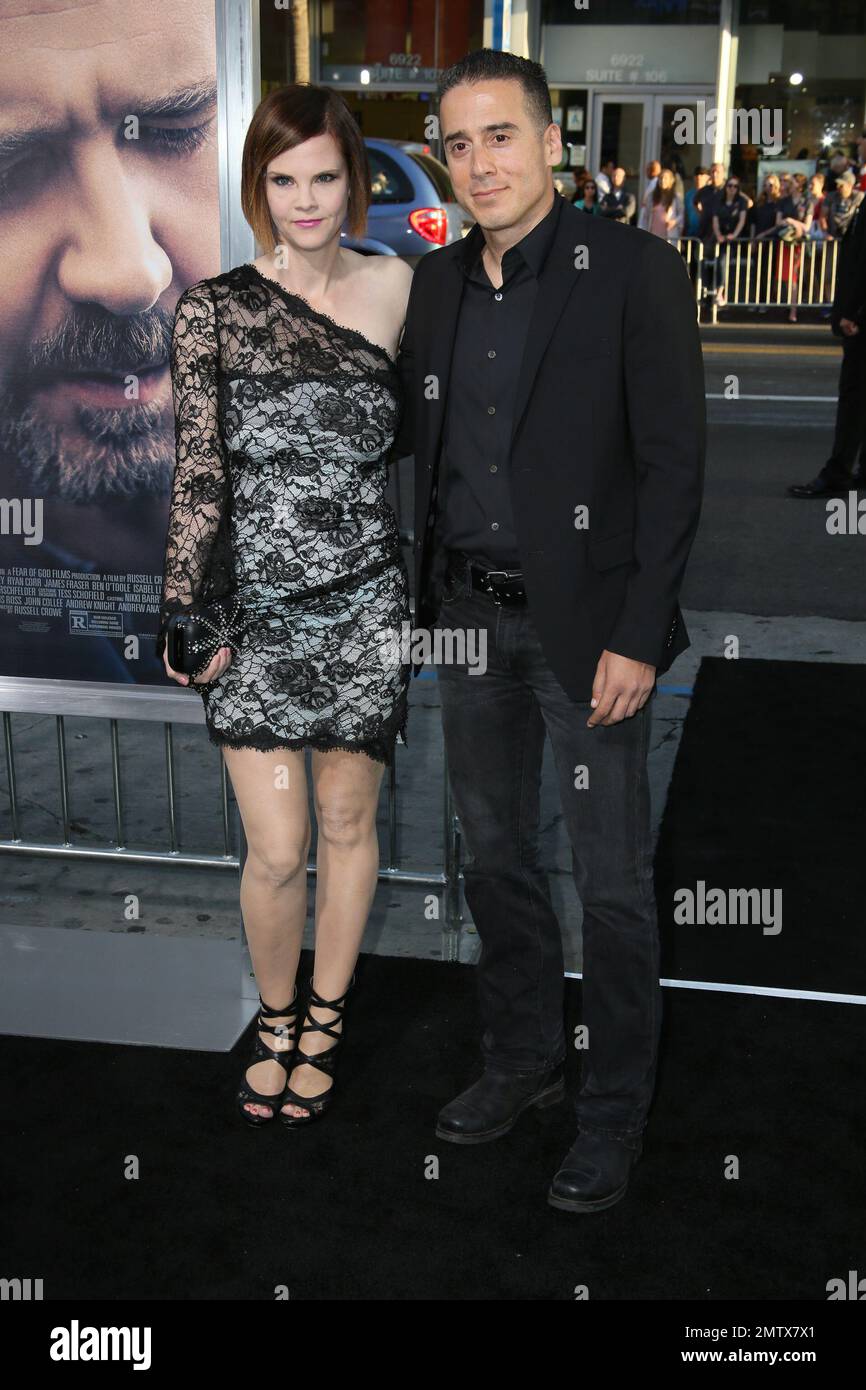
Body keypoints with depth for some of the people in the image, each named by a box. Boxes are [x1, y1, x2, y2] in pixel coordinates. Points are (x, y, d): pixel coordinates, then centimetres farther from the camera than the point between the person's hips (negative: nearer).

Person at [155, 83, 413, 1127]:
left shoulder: (397, 289, 4)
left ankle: (325, 1020, 32)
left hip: (366, 604, 2)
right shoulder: (212, 309, -2)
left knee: (348, 822, 11)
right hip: (256, 607, -1)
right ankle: (275, 1019, 26)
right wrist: (185, 612, -7)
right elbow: (198, 472, -4)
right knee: (278, 850, -1)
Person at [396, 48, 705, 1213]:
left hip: (587, 623, -5)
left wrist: (637, 636, -16)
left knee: (612, 881, 3)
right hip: (471, 619, 6)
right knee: (496, 855, 17)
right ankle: (522, 1060, 36)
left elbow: (675, 462, -12)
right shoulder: (436, 283, 8)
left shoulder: (633, 271, -9)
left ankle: (615, 1112, 21)